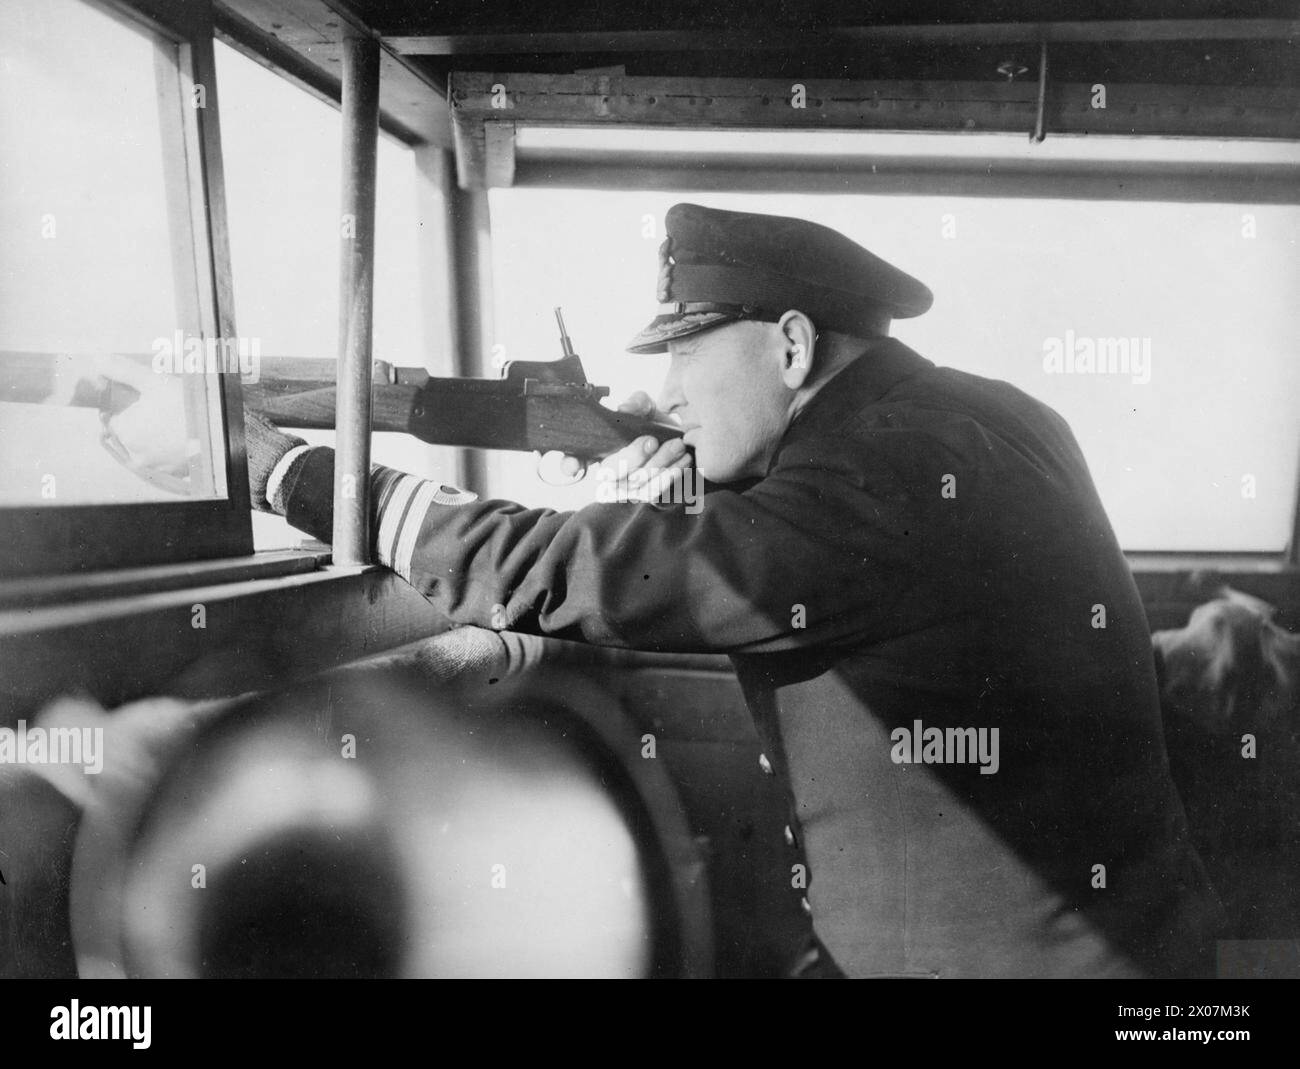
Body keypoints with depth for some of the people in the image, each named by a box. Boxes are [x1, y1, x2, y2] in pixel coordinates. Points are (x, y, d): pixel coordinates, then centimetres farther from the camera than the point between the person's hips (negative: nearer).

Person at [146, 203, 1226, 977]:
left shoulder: (865, 486, -27)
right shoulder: (998, 418, 1)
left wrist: (279, 463, -17)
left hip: (987, 951, -8)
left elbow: (536, 573, -26)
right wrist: (706, 491, -2)